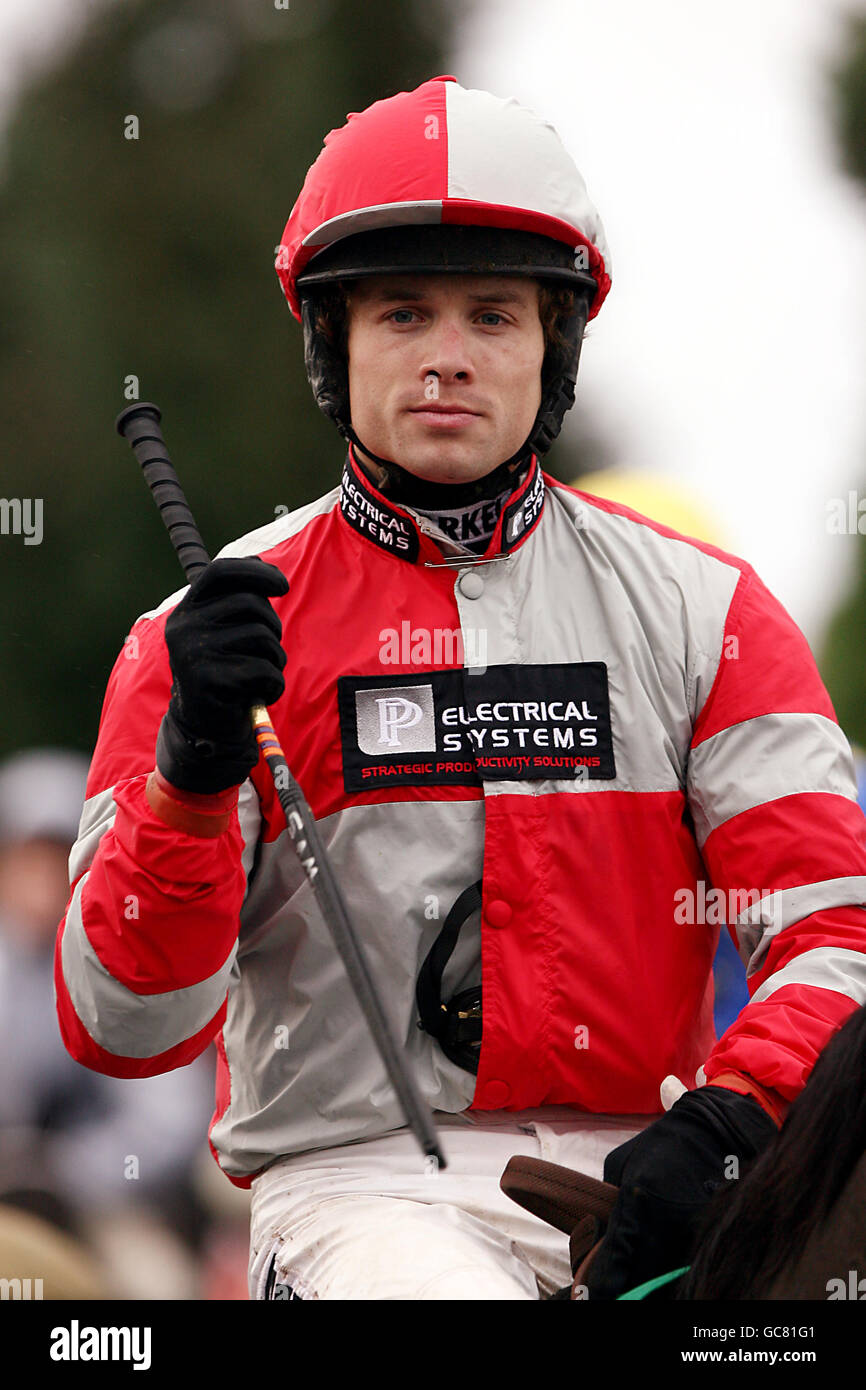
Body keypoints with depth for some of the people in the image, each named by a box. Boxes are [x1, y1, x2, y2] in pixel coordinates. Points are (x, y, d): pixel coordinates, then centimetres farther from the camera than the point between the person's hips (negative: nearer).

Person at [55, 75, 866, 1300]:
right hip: (357, 1176, -2)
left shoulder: (698, 608, 12)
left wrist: (721, 1130, -15)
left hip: (642, 1175, 2)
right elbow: (123, 1030, 0)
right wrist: (191, 771, -16)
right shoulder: (218, 630, 7)